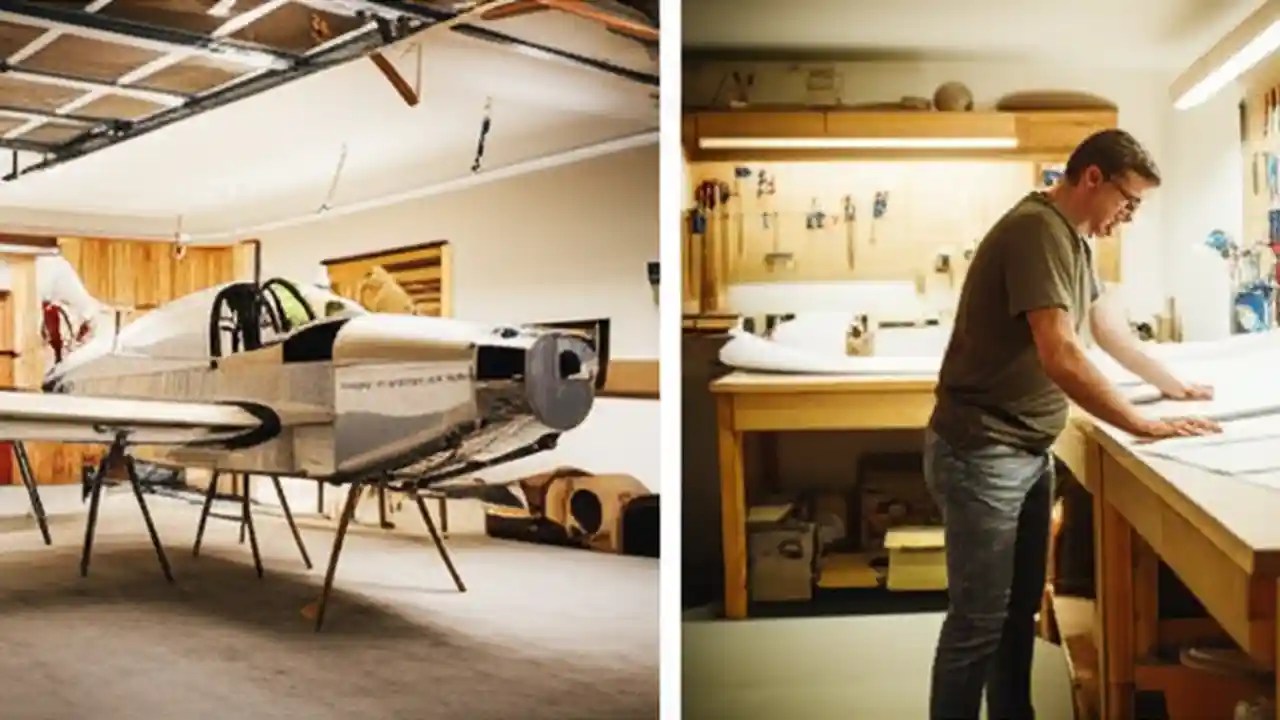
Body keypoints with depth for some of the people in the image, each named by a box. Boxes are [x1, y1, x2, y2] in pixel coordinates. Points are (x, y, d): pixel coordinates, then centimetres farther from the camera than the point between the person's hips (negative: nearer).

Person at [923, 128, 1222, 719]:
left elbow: (1108, 325, 26)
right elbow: (1059, 357, -29)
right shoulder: (1037, 229, -20)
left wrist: (1171, 385, 31)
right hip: (981, 454, -10)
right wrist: (1145, 427, -23)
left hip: (1027, 451, 10)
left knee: (1019, 611, 16)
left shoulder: (1072, 236, 12)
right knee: (978, 623, -3)